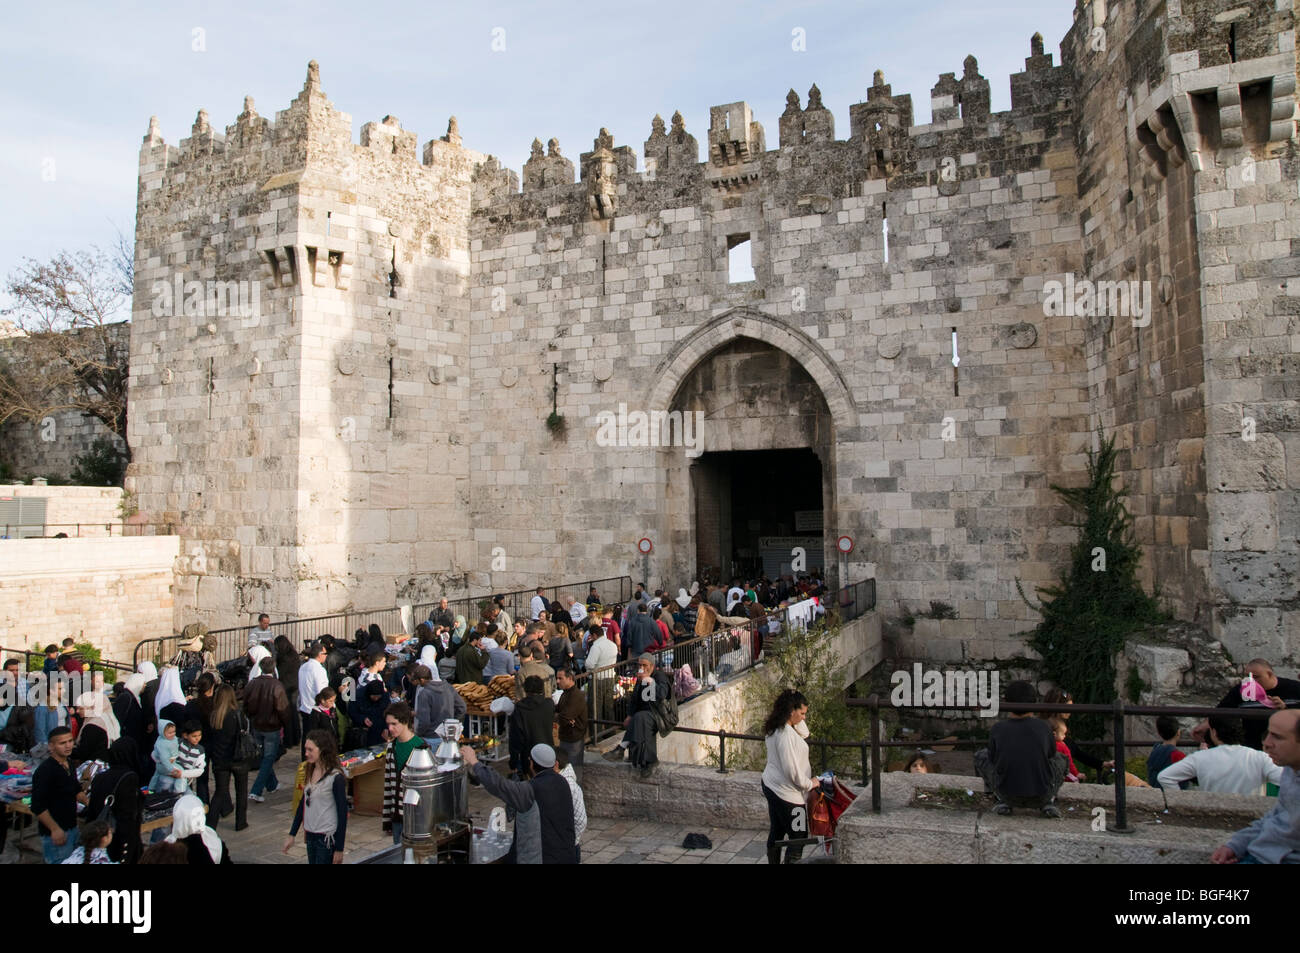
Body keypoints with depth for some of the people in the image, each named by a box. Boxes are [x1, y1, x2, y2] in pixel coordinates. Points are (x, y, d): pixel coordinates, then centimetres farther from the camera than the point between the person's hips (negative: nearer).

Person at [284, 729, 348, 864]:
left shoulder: (335, 778, -17)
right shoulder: (310, 773, 5)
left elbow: (342, 814, -15)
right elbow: (303, 804, 15)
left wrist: (339, 849, -14)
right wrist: (292, 834, 14)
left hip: (327, 838, -7)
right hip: (310, 835, 7)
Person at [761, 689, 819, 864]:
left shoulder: (775, 729, 6)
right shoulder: (786, 734, -24)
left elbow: (804, 734, 20)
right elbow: (791, 769, -24)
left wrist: (800, 721, 3)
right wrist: (809, 783, -10)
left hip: (771, 785, 10)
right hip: (787, 793, -10)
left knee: (776, 833, 17)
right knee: (798, 837, 1)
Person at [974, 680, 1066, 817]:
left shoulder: (997, 730, -12)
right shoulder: (1042, 726, -10)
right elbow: (1051, 753, 8)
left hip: (1007, 790, -1)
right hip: (1041, 792, 1)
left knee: (981, 755, 23)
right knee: (1059, 759, 30)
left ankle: (1003, 801, 8)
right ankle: (1048, 802, 8)